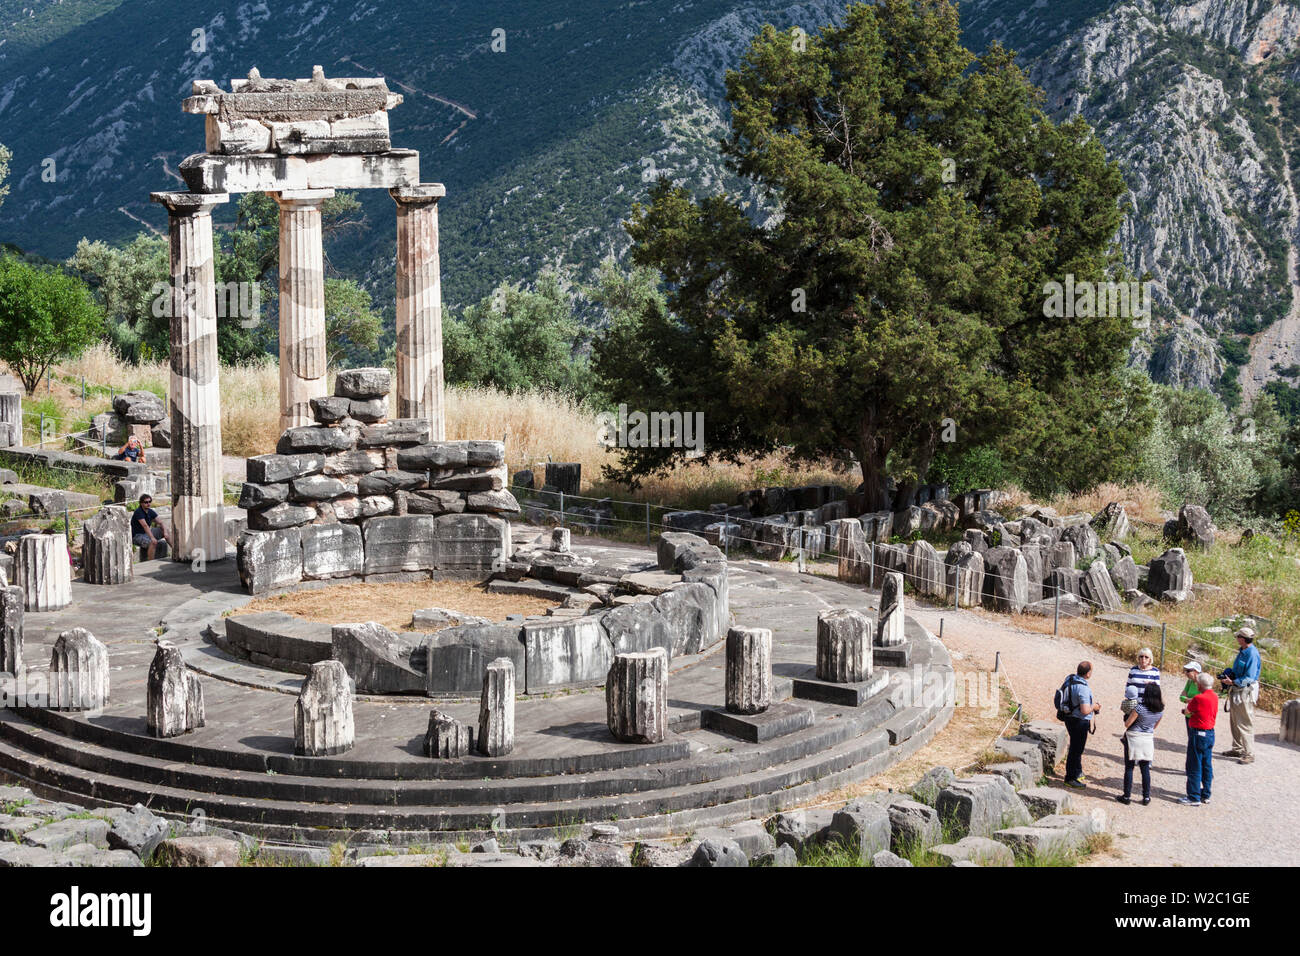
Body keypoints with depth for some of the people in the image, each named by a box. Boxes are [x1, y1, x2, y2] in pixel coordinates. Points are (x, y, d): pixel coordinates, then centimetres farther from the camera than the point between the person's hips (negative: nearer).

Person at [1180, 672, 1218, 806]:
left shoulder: (1199, 698, -20)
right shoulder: (1214, 697, 5)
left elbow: (1187, 711, -6)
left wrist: (1186, 710, 17)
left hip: (1198, 733, -8)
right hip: (1210, 733, 8)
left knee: (1194, 767, 0)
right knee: (1207, 766, 14)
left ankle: (1194, 797, 3)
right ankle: (1205, 795, 21)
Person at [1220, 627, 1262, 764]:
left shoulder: (1252, 654, -21)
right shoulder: (1242, 651, 9)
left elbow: (1249, 678, -24)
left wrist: (1233, 682, -24)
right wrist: (1228, 676, 6)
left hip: (1246, 692, -10)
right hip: (1236, 691, 10)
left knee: (1245, 723, -7)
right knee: (1234, 722, 18)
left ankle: (1249, 754, -2)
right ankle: (1237, 749, 31)